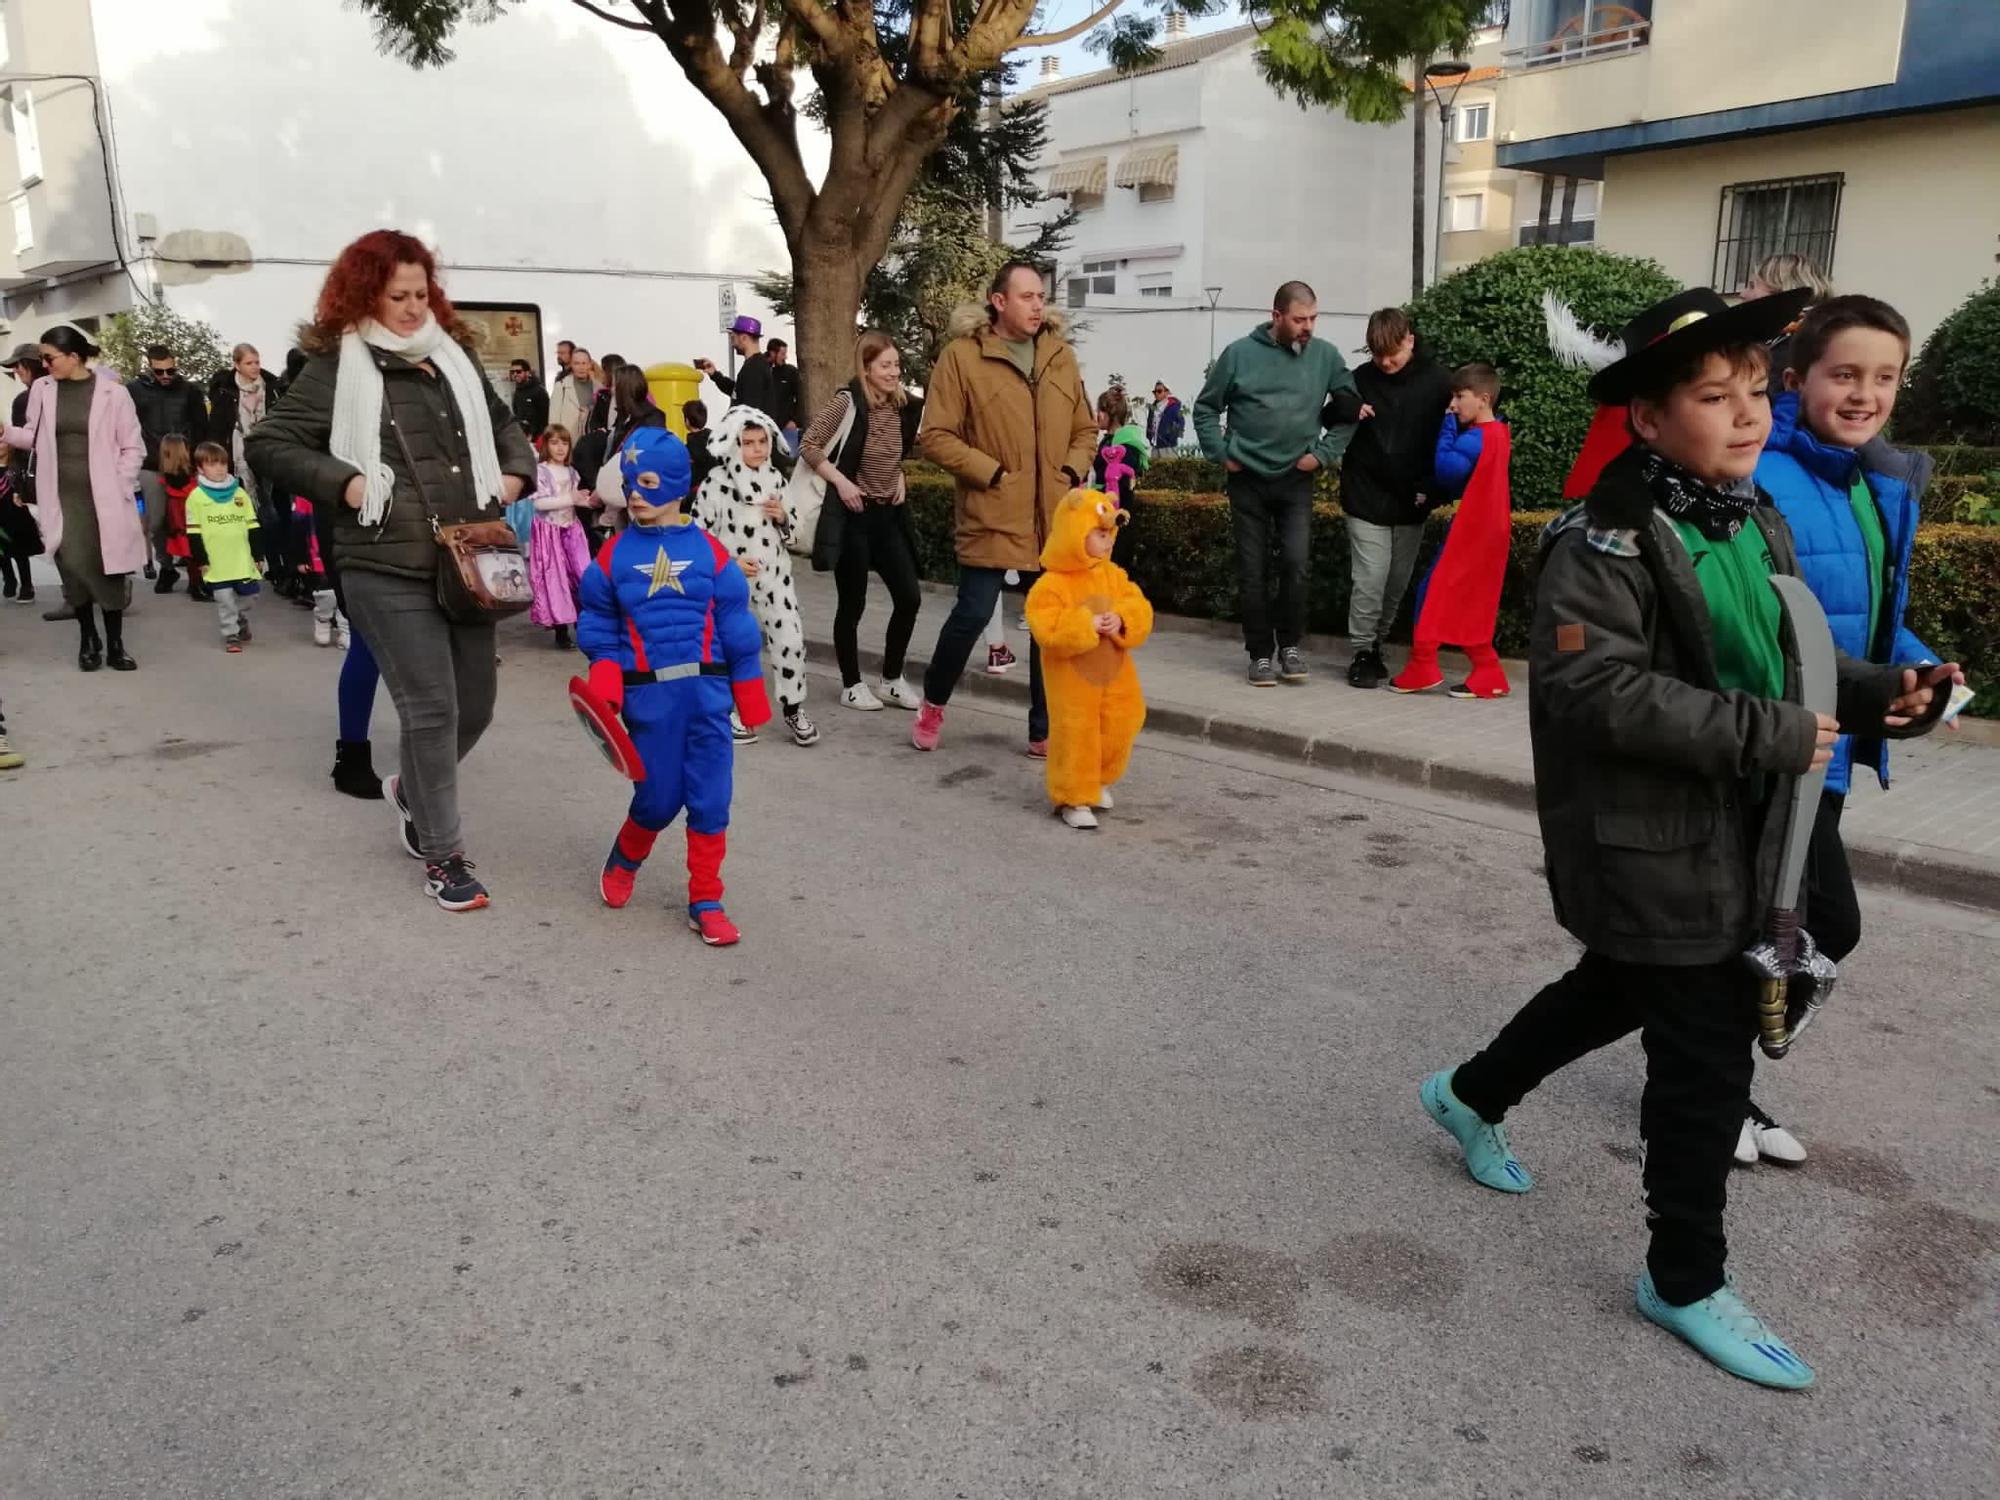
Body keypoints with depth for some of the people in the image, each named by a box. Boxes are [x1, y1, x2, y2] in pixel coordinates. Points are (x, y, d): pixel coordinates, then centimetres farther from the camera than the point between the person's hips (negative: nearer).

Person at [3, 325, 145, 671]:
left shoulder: (112, 392, -4)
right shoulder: (42, 389, 5)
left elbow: (133, 447, -1)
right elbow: (35, 436, 15)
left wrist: (119, 489, -7)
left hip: (103, 497, -2)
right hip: (62, 497, 2)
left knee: (108, 569, 3)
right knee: (73, 567, -5)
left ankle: (115, 644, 13)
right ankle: (87, 637, 14)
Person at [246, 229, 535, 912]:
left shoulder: (451, 358, 14)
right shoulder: (338, 368, -2)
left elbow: (501, 423, 30)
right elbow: (268, 445, -2)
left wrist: (515, 472, 11)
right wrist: (343, 483, -14)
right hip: (388, 570, -6)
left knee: (475, 705, 12)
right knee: (432, 709, -7)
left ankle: (411, 788, 42)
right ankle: (443, 855, 9)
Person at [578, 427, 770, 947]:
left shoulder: (709, 551, 2)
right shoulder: (614, 555, 3)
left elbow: (736, 626, 5)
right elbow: (598, 626, 9)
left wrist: (749, 696, 6)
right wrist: (604, 682, -7)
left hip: (706, 690, 1)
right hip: (648, 695, -1)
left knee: (710, 800, 2)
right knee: (659, 797, 2)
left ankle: (705, 902, 15)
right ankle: (625, 857, 35)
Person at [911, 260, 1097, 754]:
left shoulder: (1061, 356, 9)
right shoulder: (962, 356, -6)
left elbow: (1086, 430, 17)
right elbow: (935, 436, -8)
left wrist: (1073, 473, 0)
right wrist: (993, 474, -13)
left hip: (1055, 518, 5)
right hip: (991, 515, -4)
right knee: (973, 614, -2)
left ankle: (1043, 731, 20)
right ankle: (933, 703, 25)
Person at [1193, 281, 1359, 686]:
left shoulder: (1325, 356, 0)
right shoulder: (1240, 354, -4)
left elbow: (1351, 409, 10)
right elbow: (1206, 409, 5)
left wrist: (1324, 452, 0)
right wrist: (1221, 453, -3)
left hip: (1296, 480, 1)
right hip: (1247, 480, 0)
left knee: (1296, 562, -12)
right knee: (1253, 572, 3)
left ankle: (1290, 645, 7)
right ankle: (1261, 653, 14)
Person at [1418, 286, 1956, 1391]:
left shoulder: (1756, 518, 8)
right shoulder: (1604, 541, -20)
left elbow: (1788, 656, 17)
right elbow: (1598, 690, -29)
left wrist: (1879, 693, -2)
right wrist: (1769, 734, -26)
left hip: (1733, 837, 9)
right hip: (1651, 846, -9)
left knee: (1619, 990, 25)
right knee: (1706, 1059, 1)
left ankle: (1471, 1096, 49)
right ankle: (1685, 1280, 21)